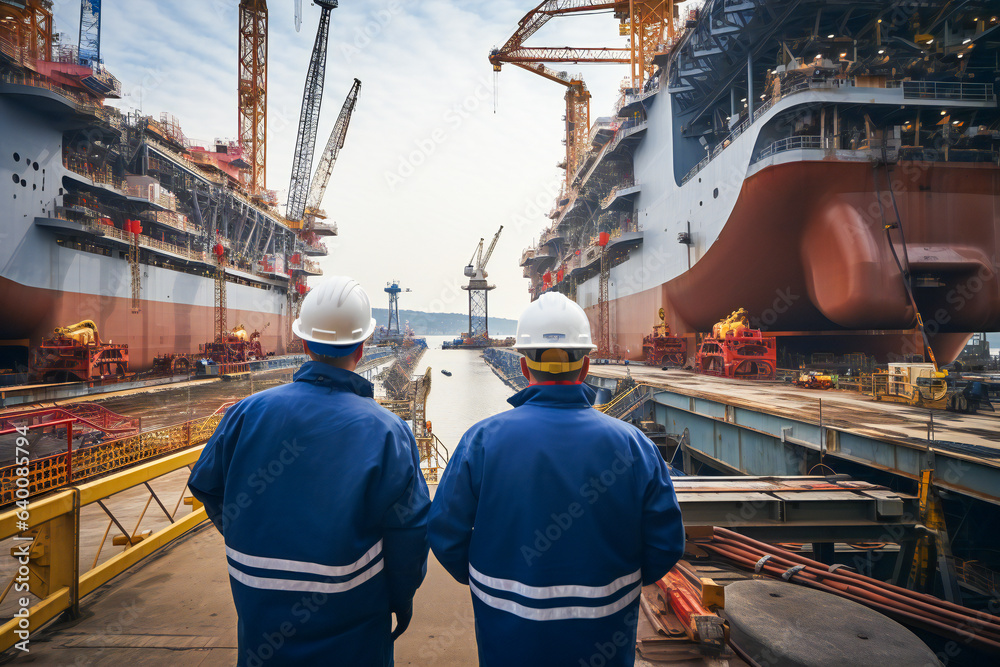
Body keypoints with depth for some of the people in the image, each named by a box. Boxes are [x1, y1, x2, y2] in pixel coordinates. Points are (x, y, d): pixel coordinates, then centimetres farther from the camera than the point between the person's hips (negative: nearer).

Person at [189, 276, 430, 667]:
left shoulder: (248, 413, -10)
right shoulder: (386, 431, -19)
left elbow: (206, 485, 3)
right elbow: (408, 532, -15)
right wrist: (402, 600, 2)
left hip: (260, 608, 2)